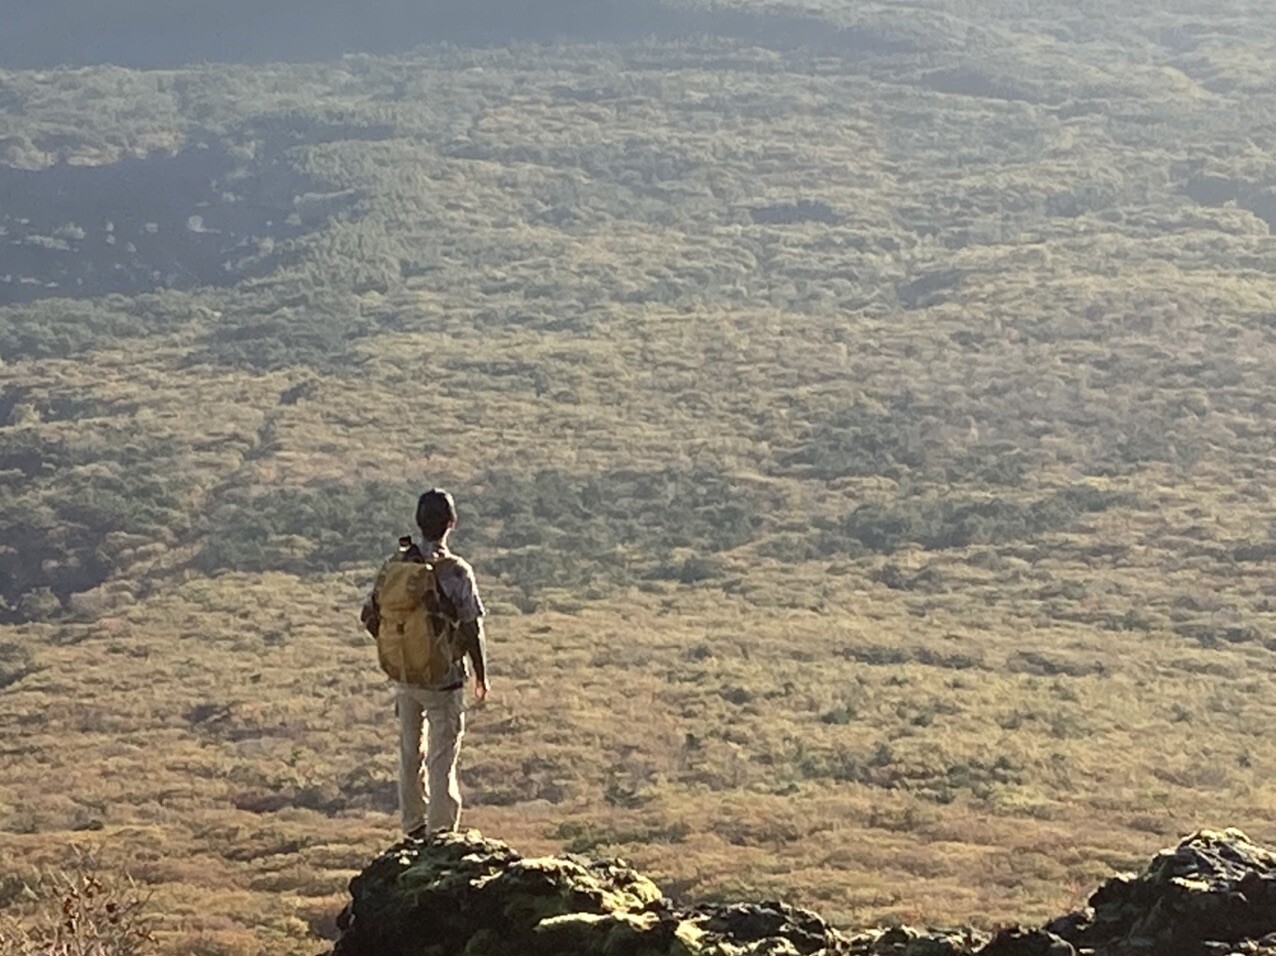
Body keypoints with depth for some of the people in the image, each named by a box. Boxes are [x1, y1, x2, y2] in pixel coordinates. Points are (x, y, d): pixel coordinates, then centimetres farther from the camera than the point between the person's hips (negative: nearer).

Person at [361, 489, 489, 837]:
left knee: (410, 753, 19)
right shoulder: (456, 573, -18)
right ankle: (440, 832, 3)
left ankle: (414, 827, 31)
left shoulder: (395, 565, -3)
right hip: (443, 679, -5)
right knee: (442, 761, 3)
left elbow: (370, 616, 5)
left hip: (404, 677, 5)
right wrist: (481, 675, -1)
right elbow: (471, 631, -15)